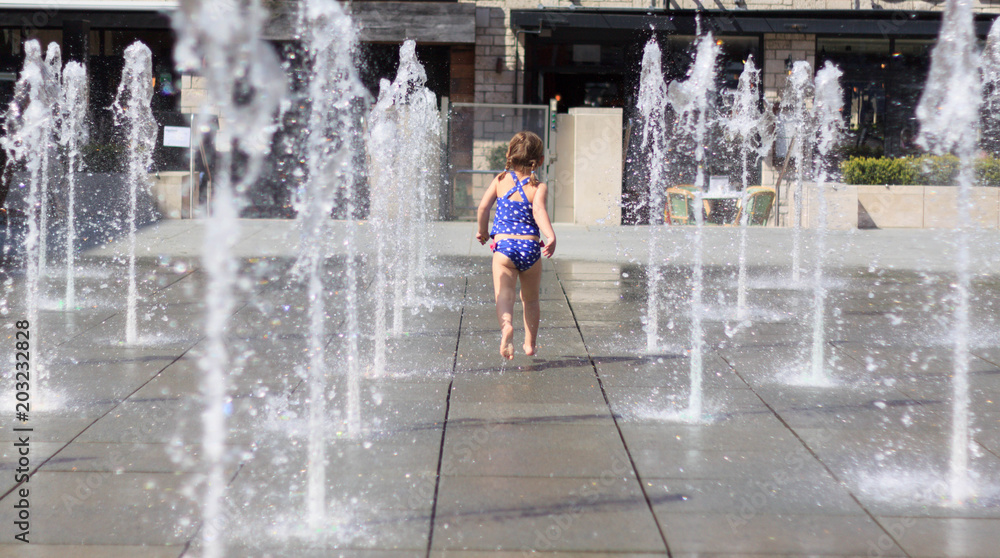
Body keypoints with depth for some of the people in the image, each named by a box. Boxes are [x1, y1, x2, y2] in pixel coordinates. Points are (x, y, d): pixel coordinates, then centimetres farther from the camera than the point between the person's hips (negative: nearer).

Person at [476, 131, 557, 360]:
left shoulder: (501, 180, 8)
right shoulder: (538, 187, 1)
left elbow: (483, 207, 1)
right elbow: (539, 211, -17)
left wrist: (482, 231, 18)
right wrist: (551, 237, -30)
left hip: (503, 245, -1)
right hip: (531, 246, 1)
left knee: (504, 294, -14)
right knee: (530, 298, 20)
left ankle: (506, 325, -44)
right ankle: (530, 343, 26)